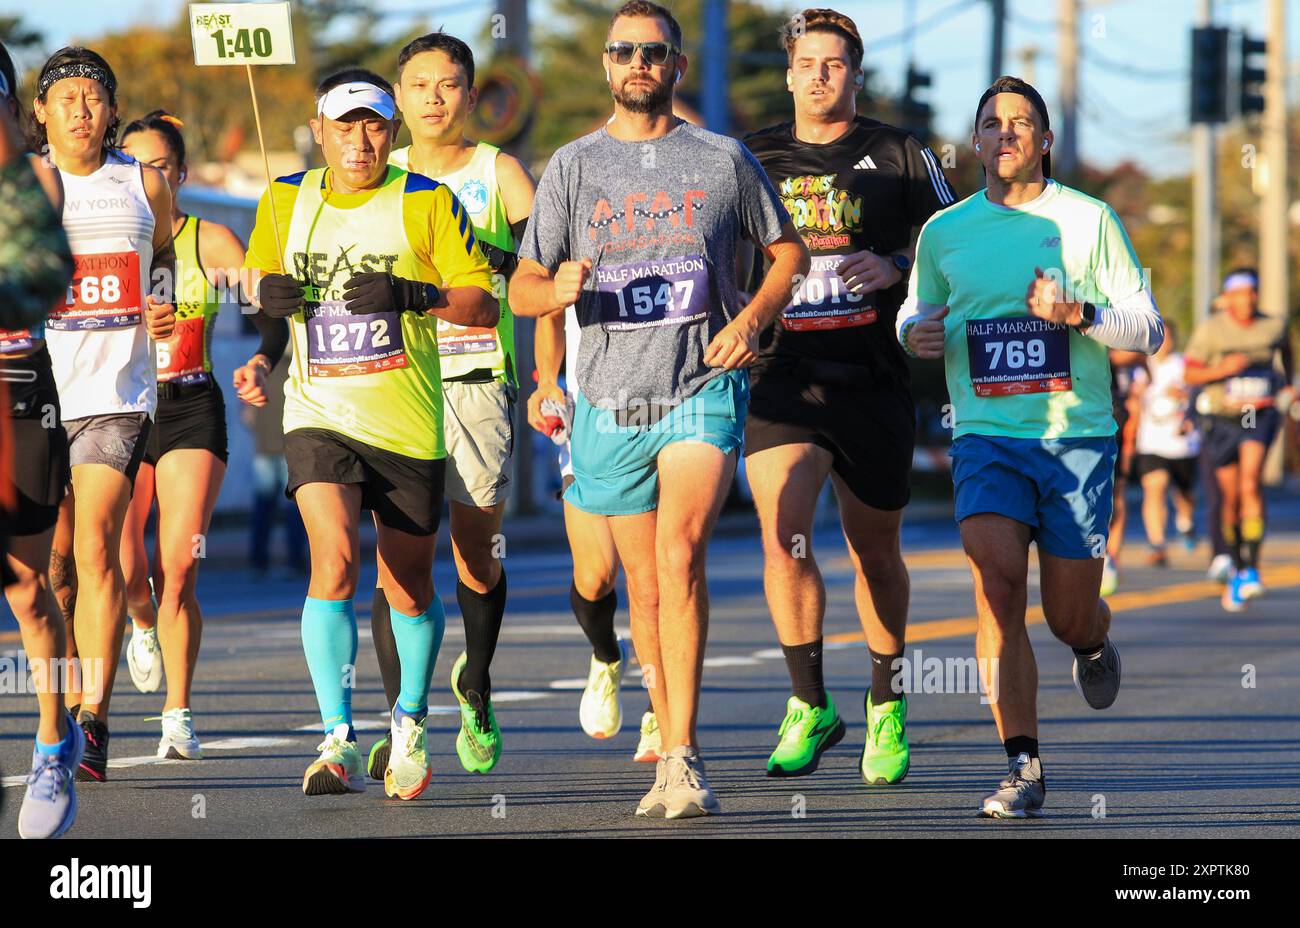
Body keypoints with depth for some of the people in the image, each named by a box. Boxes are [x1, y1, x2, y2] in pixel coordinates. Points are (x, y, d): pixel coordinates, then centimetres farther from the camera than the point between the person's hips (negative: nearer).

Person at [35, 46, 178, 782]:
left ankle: (95, 720, -15)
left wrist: (162, 308, 5)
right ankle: (59, 709, 25)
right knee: (51, 562, 7)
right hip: (34, 389, 1)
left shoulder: (144, 183, 6)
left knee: (96, 550, -14)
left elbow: (163, 250, 24)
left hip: (119, 393, -1)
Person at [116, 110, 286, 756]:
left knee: (178, 569, -12)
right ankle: (144, 625, 30)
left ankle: (179, 715, -3)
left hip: (192, 412, -1)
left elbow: (271, 317, -5)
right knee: (124, 569, -8)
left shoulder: (211, 242, 2)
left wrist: (259, 363, -25)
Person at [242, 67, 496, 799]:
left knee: (410, 588, 10)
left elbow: (484, 303, -3)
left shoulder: (428, 203, -2)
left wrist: (413, 295, -20)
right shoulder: (285, 201, 6)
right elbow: (259, 276, 21)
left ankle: (411, 719, 37)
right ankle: (341, 743, -24)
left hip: (409, 422, 0)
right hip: (319, 415, 0)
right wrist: (270, 293, -3)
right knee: (335, 560, -22)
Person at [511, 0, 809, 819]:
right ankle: (672, 747, 21)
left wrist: (750, 320, -2)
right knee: (645, 585, 8)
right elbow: (521, 290, 7)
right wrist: (561, 290, -17)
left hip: (703, 391, -3)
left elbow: (788, 252, 16)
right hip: (611, 402, 3)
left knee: (680, 553, -21)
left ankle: (684, 758, -23)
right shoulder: (573, 166, 7)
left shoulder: (724, 160, 5)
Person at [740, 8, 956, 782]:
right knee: (784, 535, -18)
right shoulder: (755, 159, 9)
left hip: (873, 383, 0)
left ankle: (886, 704, 30)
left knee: (877, 554, 10)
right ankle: (810, 706, -7)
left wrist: (895, 268, -11)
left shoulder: (902, 157, 5)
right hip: (784, 379, 0)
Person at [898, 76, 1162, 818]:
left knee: (1070, 617, 3)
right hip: (988, 438, 1)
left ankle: (1095, 640, 43)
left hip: (1078, 436, -1)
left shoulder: (1089, 220, 2)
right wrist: (915, 333, -1)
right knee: (998, 581, -21)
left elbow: (1150, 330, 1)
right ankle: (1023, 769, -17)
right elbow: (918, 311, 23)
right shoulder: (944, 232, 8)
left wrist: (1080, 315, -17)